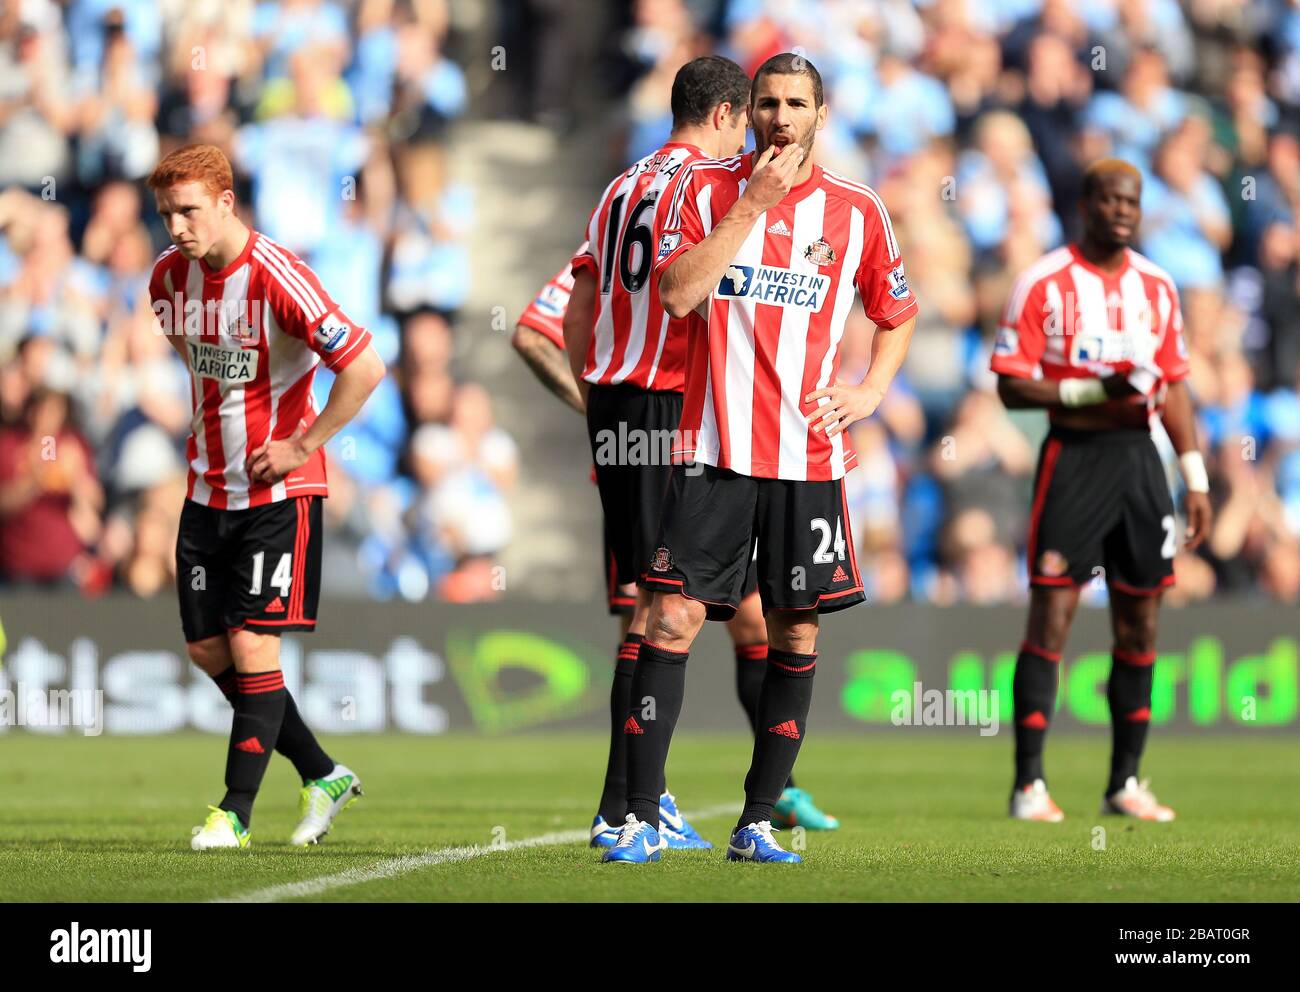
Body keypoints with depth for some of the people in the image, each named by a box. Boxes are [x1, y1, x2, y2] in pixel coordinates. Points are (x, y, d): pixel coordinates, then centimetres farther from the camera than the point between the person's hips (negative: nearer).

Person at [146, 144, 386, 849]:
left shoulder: (277, 278, -21)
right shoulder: (170, 275, 1)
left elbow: (364, 367, -22)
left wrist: (301, 447, -17)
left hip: (276, 492, -7)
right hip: (208, 487, 7)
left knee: (252, 646, -10)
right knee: (208, 650, 8)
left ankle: (235, 811, -1)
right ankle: (323, 776, 21)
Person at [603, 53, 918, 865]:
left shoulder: (857, 211, 6)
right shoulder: (706, 188, 3)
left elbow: (898, 316, 18)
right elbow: (678, 293, -11)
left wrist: (870, 392, 2)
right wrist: (751, 205, -14)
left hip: (809, 454, 2)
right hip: (713, 447, -2)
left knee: (796, 632, 2)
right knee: (673, 618, -8)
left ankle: (758, 823, 10)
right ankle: (641, 820, -6)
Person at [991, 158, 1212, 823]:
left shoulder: (1156, 286, 11)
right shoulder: (1043, 283, -5)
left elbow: (1174, 387, 15)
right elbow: (1012, 387, -8)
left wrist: (1196, 480, 11)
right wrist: (1091, 392, -19)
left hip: (1139, 458, 5)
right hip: (1073, 458, -5)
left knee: (1139, 621, 6)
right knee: (1050, 616, -7)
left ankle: (1125, 782, 13)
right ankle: (1028, 784, -4)